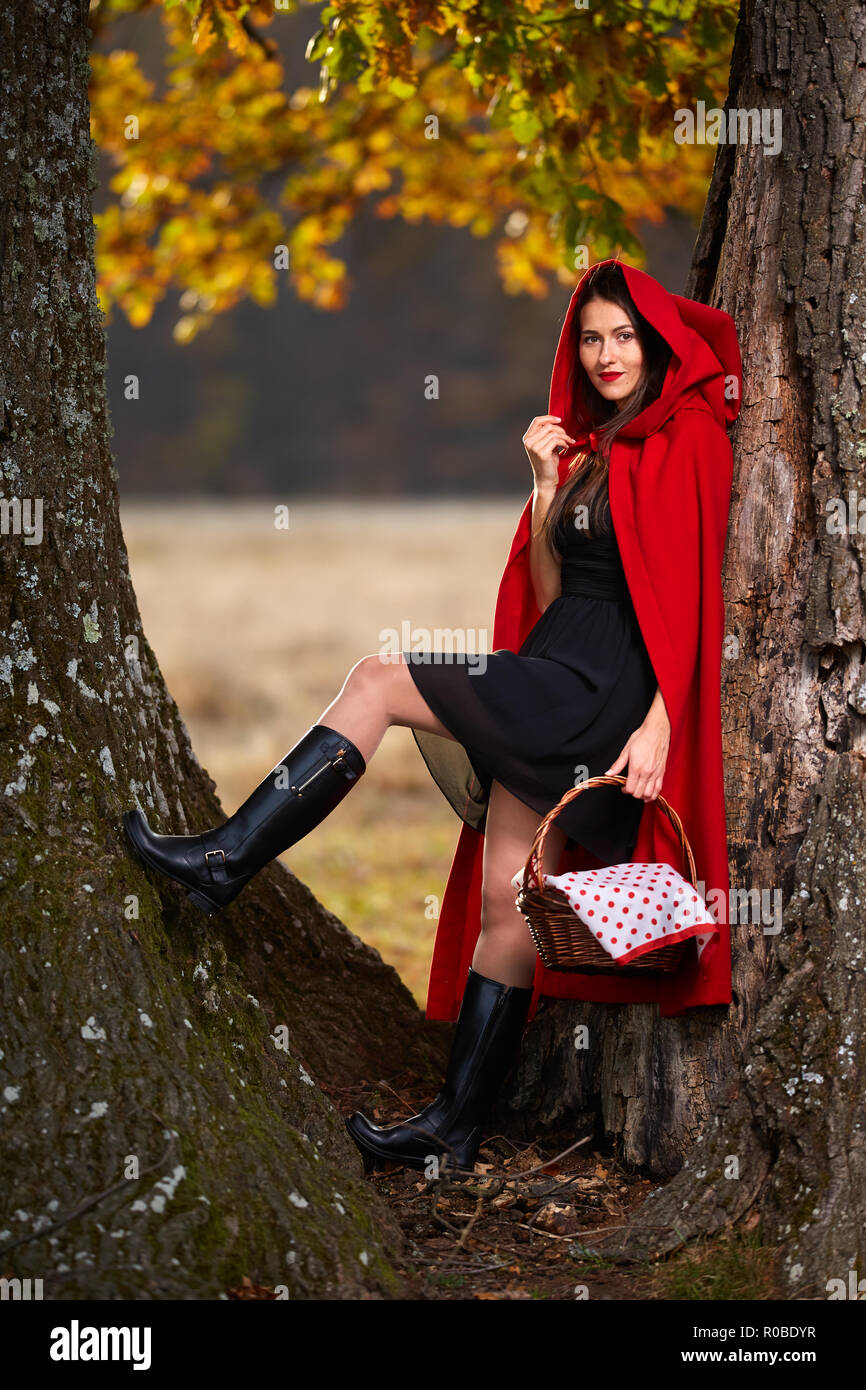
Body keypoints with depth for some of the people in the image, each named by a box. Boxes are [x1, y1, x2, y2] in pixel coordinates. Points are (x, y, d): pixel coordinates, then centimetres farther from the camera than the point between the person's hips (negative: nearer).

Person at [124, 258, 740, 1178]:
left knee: (379, 679, -11)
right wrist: (547, 484, 7)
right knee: (507, 894, 4)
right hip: (554, 686, 7)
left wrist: (658, 723, -19)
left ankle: (228, 860, -6)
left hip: (598, 690, -7)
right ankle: (455, 1127, 7)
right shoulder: (589, 452, 20)